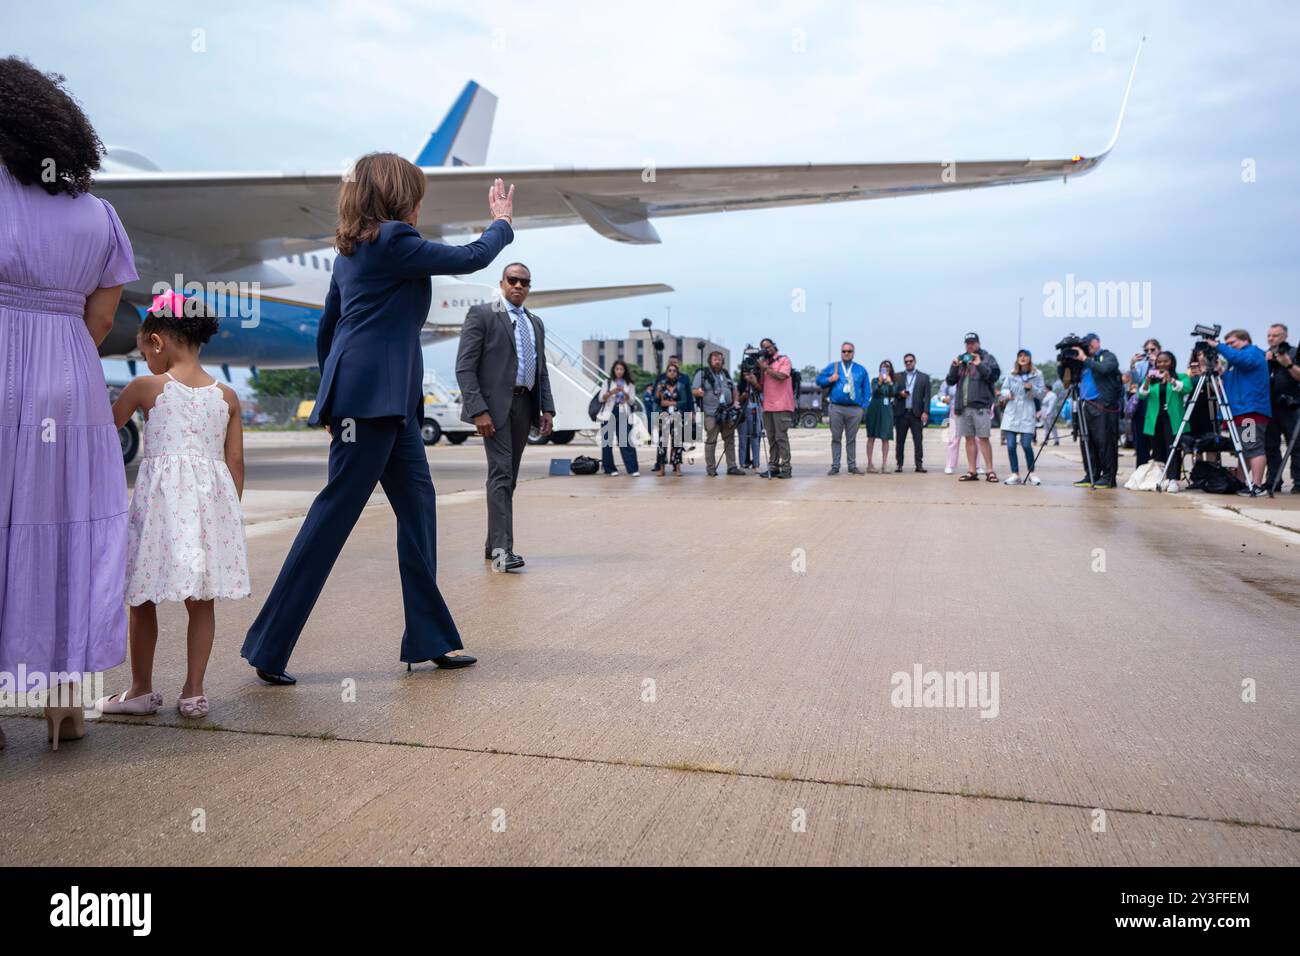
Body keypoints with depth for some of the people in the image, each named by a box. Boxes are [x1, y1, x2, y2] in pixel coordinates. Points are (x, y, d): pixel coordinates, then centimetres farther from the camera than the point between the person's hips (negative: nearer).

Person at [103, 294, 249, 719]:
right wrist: (230, 515, 14)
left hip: (161, 497, -3)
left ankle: (141, 690, 21)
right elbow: (236, 464, 6)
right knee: (201, 600, 9)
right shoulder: (226, 395, 6)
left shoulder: (145, 387, -2)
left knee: (142, 598, 12)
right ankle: (194, 691, 12)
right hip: (213, 500, 3)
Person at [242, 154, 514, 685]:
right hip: (372, 397, -10)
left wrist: (333, 392, 27)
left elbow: (326, 330, 21)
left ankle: (430, 638, 13)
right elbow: (471, 258, -3)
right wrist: (502, 222, 15)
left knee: (417, 504, 9)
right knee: (335, 513, -6)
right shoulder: (394, 241, -10)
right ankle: (269, 647, 1)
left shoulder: (352, 249, 18)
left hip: (391, 400, 10)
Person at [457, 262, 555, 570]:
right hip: (495, 404, -7)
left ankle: (492, 544, 18)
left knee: (509, 476, 9)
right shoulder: (482, 314, -2)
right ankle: (502, 549, -15)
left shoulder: (535, 323, 18)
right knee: (501, 473, -13)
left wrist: (547, 409, 7)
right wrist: (478, 410, -17)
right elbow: (465, 367, -8)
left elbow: (541, 371, 20)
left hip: (524, 405, 7)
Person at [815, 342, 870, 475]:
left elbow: (867, 390, 11)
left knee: (852, 439, 5)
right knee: (836, 438, 2)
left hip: (855, 409, 1)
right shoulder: (832, 367, 10)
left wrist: (864, 406, 1)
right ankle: (835, 465, 6)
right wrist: (829, 380, -9)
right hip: (836, 408, 0)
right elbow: (819, 379, 11)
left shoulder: (861, 370, 12)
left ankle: (852, 465, 11)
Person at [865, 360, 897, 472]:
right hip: (874, 409, -2)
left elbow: (893, 394, -6)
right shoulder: (875, 380, 4)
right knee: (871, 437, -1)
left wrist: (890, 383, -20)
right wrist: (880, 383, -25)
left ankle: (884, 464, -1)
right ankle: (870, 464, 0)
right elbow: (875, 392, -10)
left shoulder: (893, 382, 9)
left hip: (886, 411, 2)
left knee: (885, 438, -2)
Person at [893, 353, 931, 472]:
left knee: (918, 440, -4)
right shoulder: (898, 377, 12)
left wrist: (925, 412, -6)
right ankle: (899, 464, 7)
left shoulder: (924, 377, 9)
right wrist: (899, 394, -11)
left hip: (917, 413, -1)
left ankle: (919, 464, -3)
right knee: (900, 440, 2)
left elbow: (927, 396, 4)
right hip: (901, 413, 1)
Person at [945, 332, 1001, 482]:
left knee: (983, 438, -6)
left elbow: (994, 376, -9)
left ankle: (990, 471, -2)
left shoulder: (987, 358, 3)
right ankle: (971, 471, 10)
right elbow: (950, 381, 12)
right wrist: (954, 367, -5)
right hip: (963, 406, 5)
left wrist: (980, 365, -19)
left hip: (981, 404, -5)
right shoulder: (961, 359, 16)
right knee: (969, 438, 7)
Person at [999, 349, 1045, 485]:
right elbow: (1004, 388, 14)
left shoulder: (1037, 374, 4)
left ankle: (1031, 473, 9)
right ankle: (1015, 474, 6)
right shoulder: (1011, 374, 9)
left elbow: (1042, 394, 3)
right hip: (1011, 413, 2)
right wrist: (1007, 393, -9)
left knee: (1026, 444, -10)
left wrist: (1032, 388, -16)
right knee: (1010, 445, -4)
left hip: (1027, 414, -2)